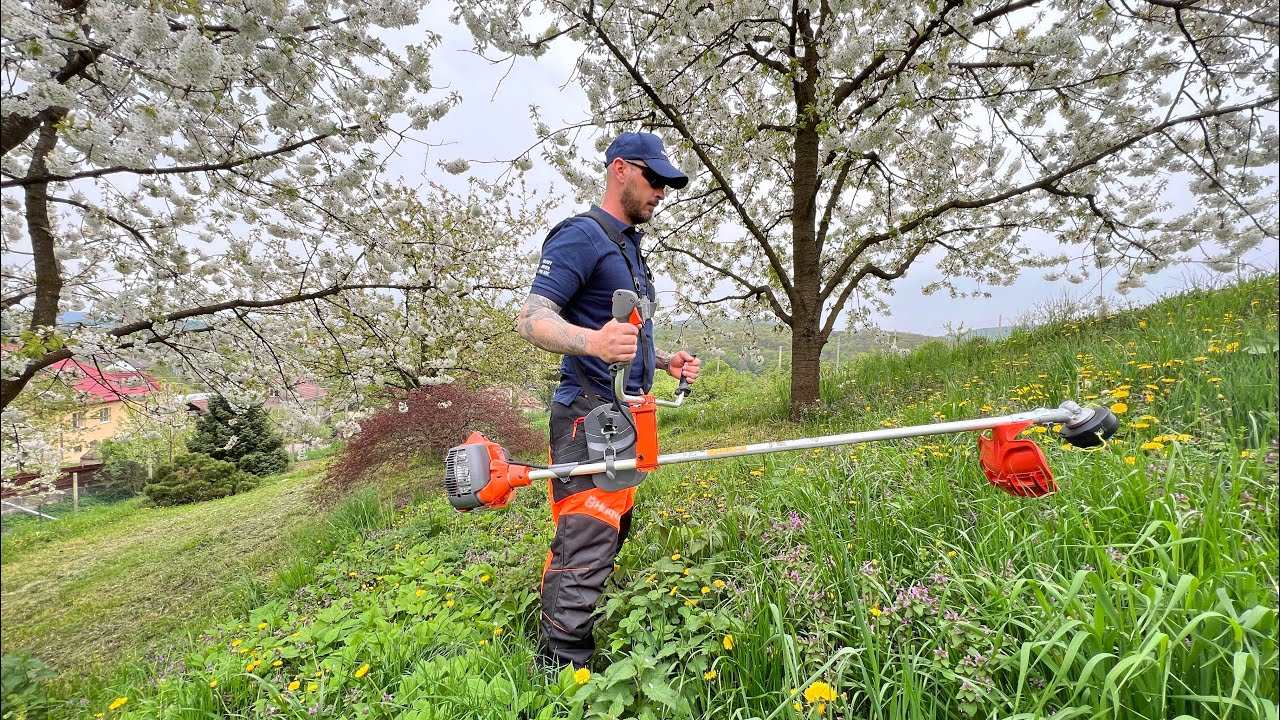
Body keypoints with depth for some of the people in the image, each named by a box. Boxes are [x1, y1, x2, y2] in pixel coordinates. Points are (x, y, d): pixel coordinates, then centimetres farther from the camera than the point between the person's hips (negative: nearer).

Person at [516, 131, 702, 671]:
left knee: (609, 540, 15)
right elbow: (532, 320, -19)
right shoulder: (581, 236, -9)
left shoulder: (628, 246, 21)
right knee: (585, 552, -10)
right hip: (589, 416, -10)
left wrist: (665, 361, 15)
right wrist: (594, 341, -38)